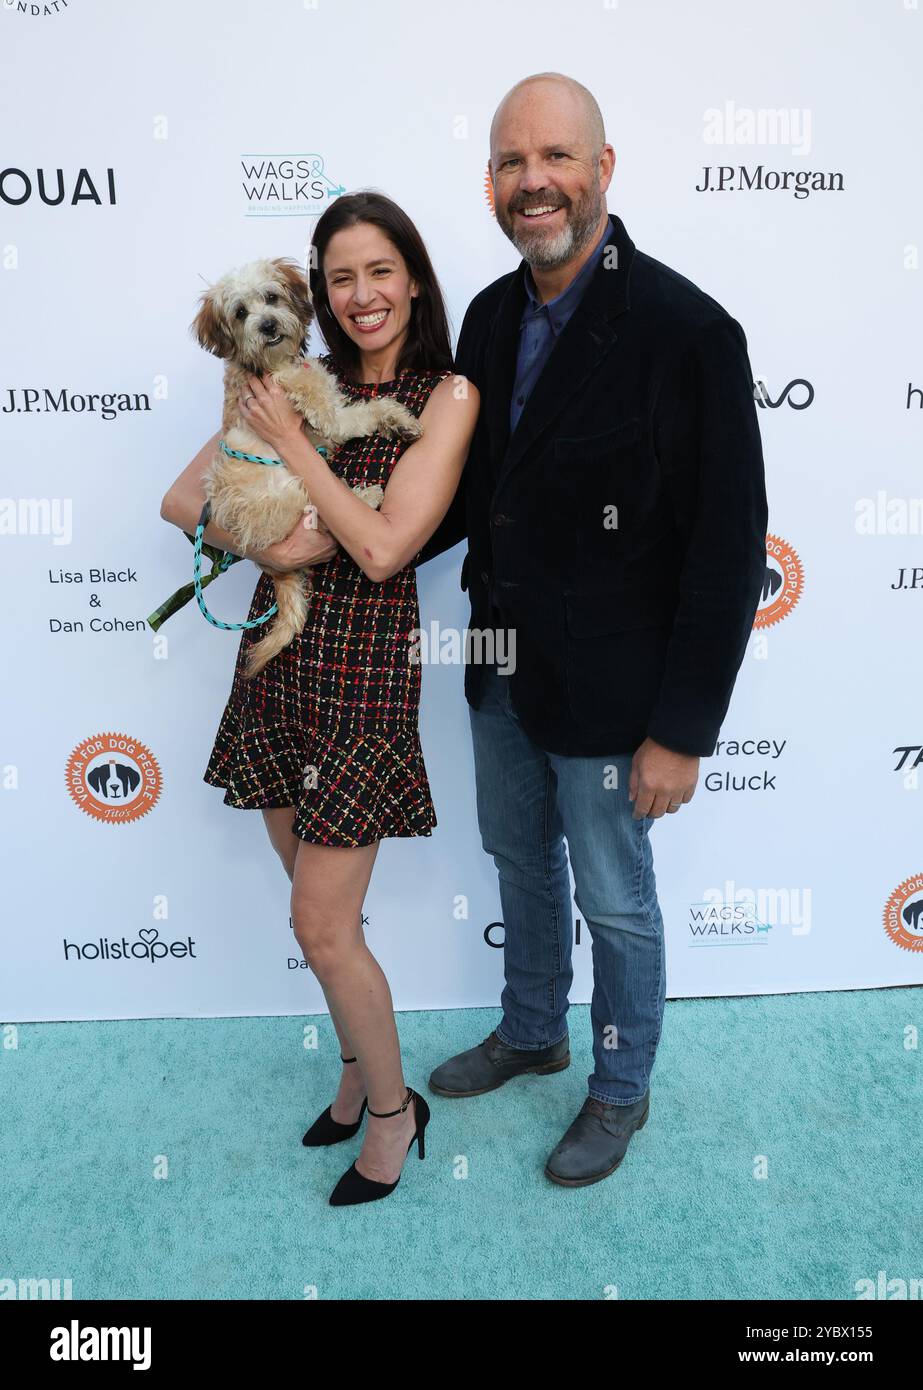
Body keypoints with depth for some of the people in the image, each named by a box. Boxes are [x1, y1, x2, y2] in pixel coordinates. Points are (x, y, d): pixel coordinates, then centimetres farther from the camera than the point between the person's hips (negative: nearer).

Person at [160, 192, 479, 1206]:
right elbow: (181, 498, 5)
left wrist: (291, 443, -13)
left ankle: (392, 1110, 23)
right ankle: (359, 1073, 39)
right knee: (322, 902, 16)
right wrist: (267, 541, -11)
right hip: (278, 662, 5)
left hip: (363, 675, -5)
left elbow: (383, 548, -17)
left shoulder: (448, 397, -6)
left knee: (321, 925, -2)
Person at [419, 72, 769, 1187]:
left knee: (615, 900, 12)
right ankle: (531, 1035, 50)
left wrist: (682, 730, -18)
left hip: (607, 691, -7)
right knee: (520, 862, 24)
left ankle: (621, 1089, 39)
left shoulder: (684, 329, -20)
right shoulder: (492, 314, 2)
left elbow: (728, 549, -19)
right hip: (503, 667, 7)